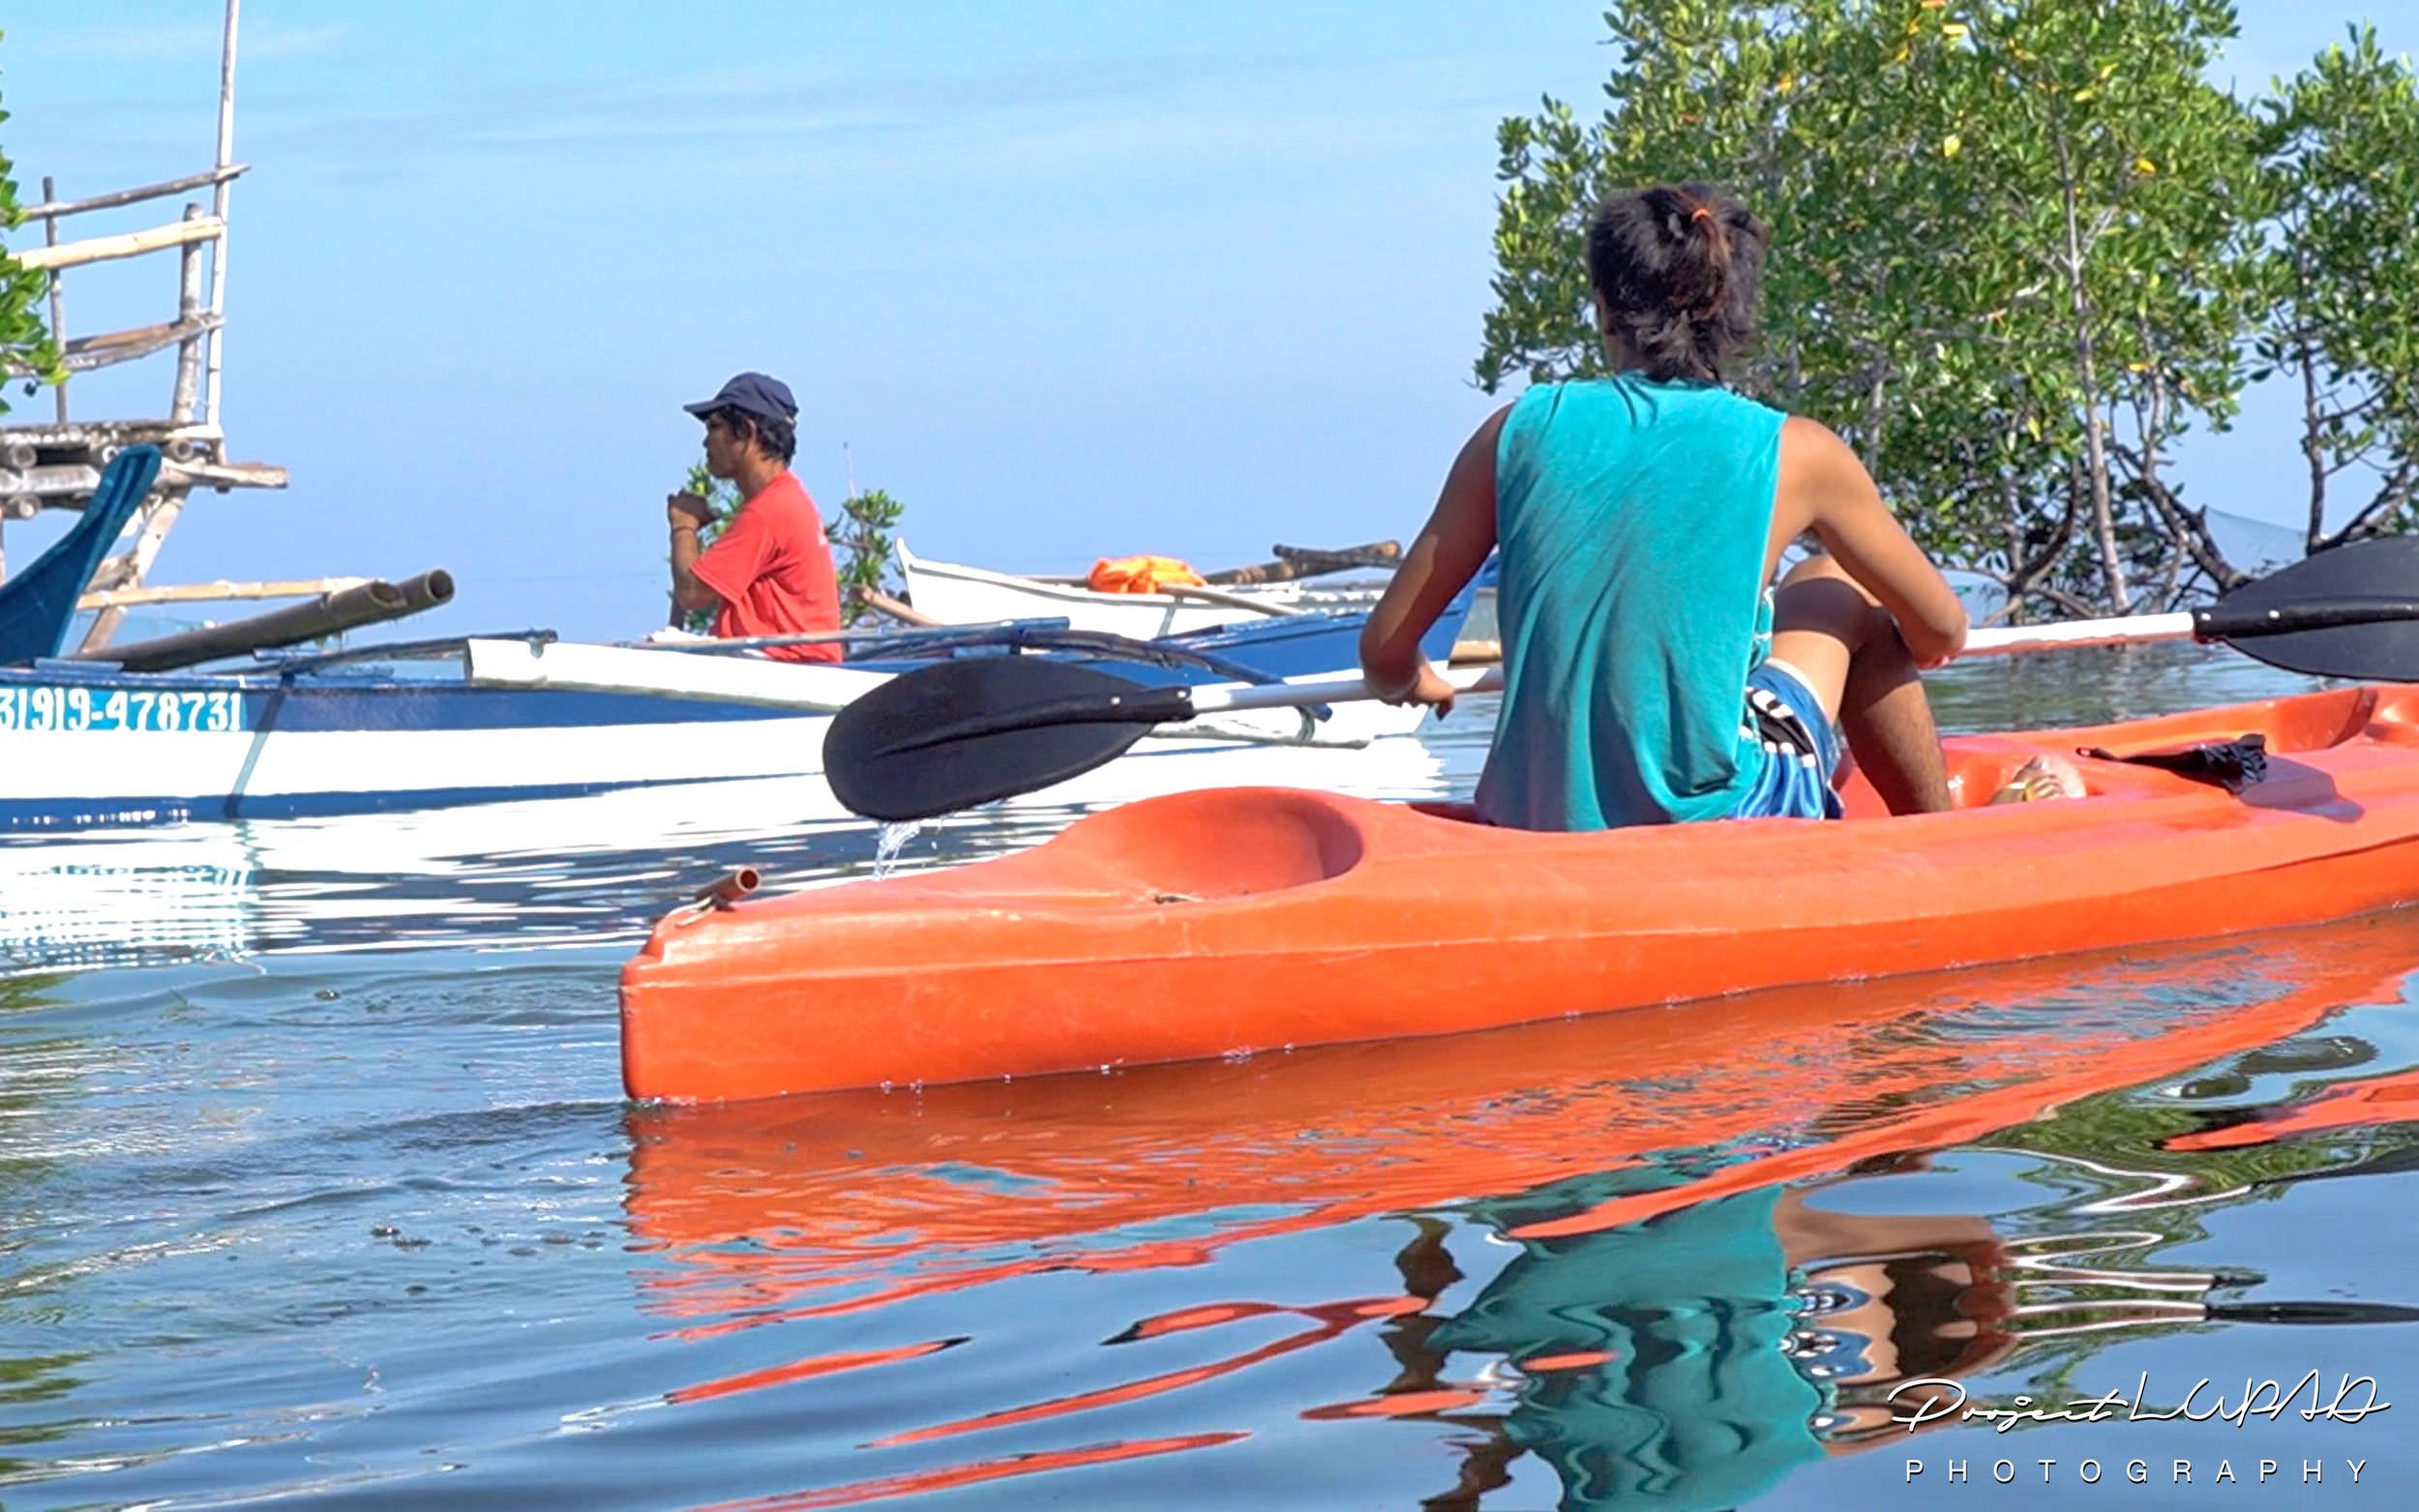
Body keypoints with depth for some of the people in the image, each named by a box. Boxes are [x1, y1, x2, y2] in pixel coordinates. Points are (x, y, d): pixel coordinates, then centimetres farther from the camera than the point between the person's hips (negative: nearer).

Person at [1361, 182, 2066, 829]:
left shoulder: (1520, 429, 1)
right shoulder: (1791, 453, -4)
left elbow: (1385, 649, 5)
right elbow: (1942, 632, 11)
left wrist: (1412, 683, 30)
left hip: (1535, 834, 3)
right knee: (1839, 592, 24)